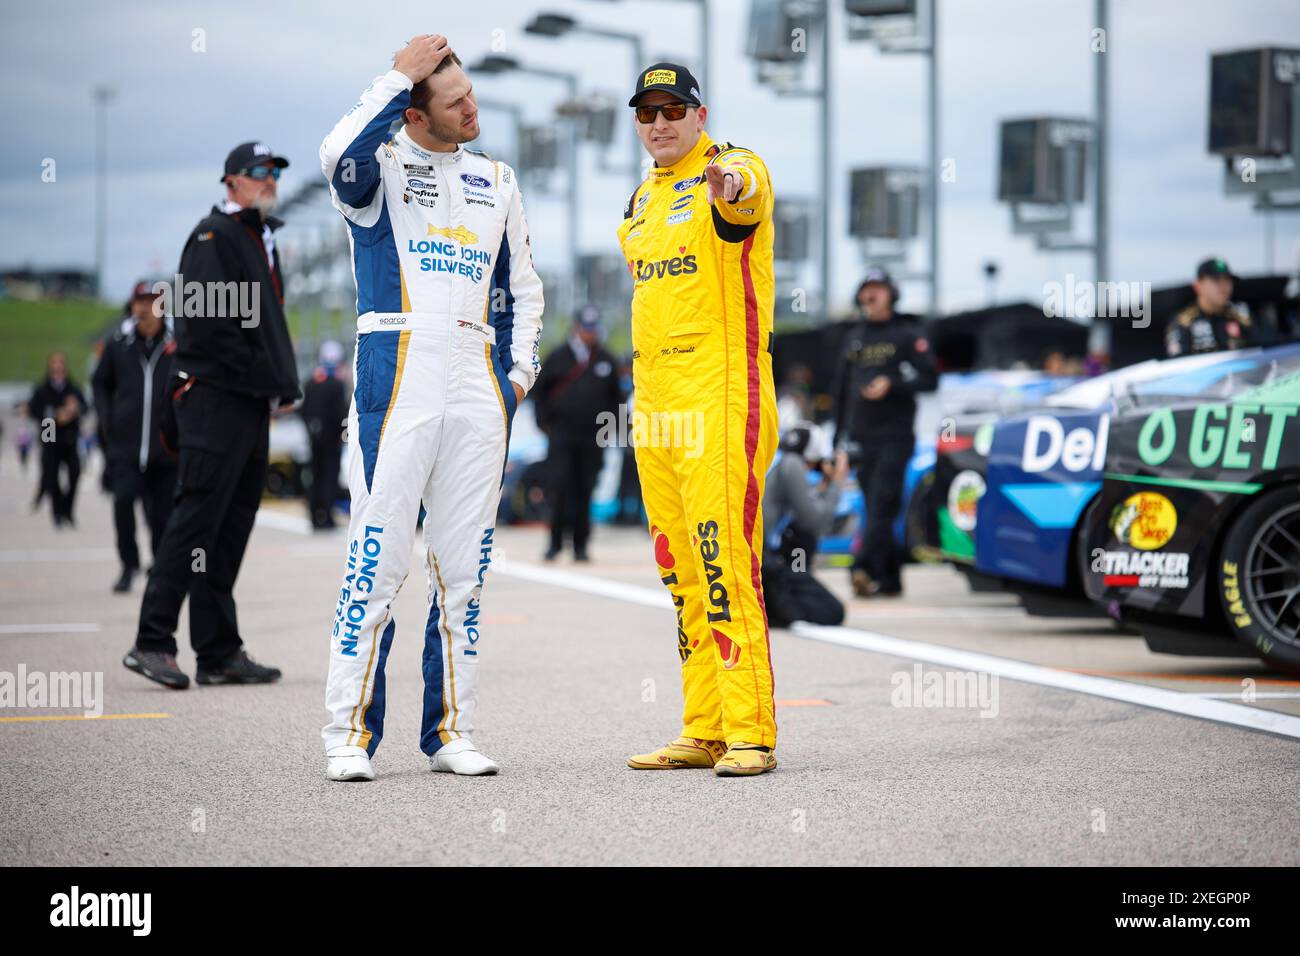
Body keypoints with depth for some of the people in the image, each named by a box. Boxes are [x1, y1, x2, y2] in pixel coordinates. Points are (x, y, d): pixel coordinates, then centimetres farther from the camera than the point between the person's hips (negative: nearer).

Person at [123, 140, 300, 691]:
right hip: (214, 399, -9)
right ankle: (152, 642, -8)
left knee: (232, 525, 9)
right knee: (197, 518, -11)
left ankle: (219, 653, 11)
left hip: (251, 403, 9)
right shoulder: (213, 237, -8)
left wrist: (280, 386, 10)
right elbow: (208, 323, -18)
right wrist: (266, 378, -16)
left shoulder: (261, 241, 21)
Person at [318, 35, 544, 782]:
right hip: (396, 376, -5)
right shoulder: (382, 167, 2)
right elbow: (342, 157, -23)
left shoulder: (496, 181, 18)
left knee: (464, 564, 6)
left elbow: (524, 288, 24)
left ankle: (451, 731, 12)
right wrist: (400, 77, -15)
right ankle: (350, 734, -4)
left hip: (477, 385, 5)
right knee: (379, 553, -8)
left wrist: (520, 371, 12)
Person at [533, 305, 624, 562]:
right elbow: (538, 389, 13)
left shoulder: (607, 362, 11)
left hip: (592, 438, 2)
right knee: (559, 485, -12)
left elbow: (616, 396, 20)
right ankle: (556, 542, -7)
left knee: (585, 492, 1)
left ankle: (580, 546, 6)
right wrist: (544, 420, 6)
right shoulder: (559, 358, 6)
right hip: (562, 434, -2)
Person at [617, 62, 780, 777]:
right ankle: (704, 732, 15)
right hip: (656, 408, 8)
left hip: (722, 398, -8)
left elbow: (744, 188, -32)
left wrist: (727, 183, -56)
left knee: (726, 563, -13)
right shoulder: (642, 200, 19)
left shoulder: (734, 169, -6)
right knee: (682, 574, 9)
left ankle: (749, 734, -11)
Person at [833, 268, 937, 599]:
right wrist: (840, 437, 20)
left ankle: (864, 567, -29)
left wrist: (891, 384, -17)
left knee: (882, 506, -17)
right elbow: (843, 389, 22)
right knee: (875, 509, 4)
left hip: (895, 435, -5)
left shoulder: (908, 334, 2)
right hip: (862, 437, 5)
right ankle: (889, 579, 9)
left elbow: (929, 379, -3)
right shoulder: (853, 336, 18)